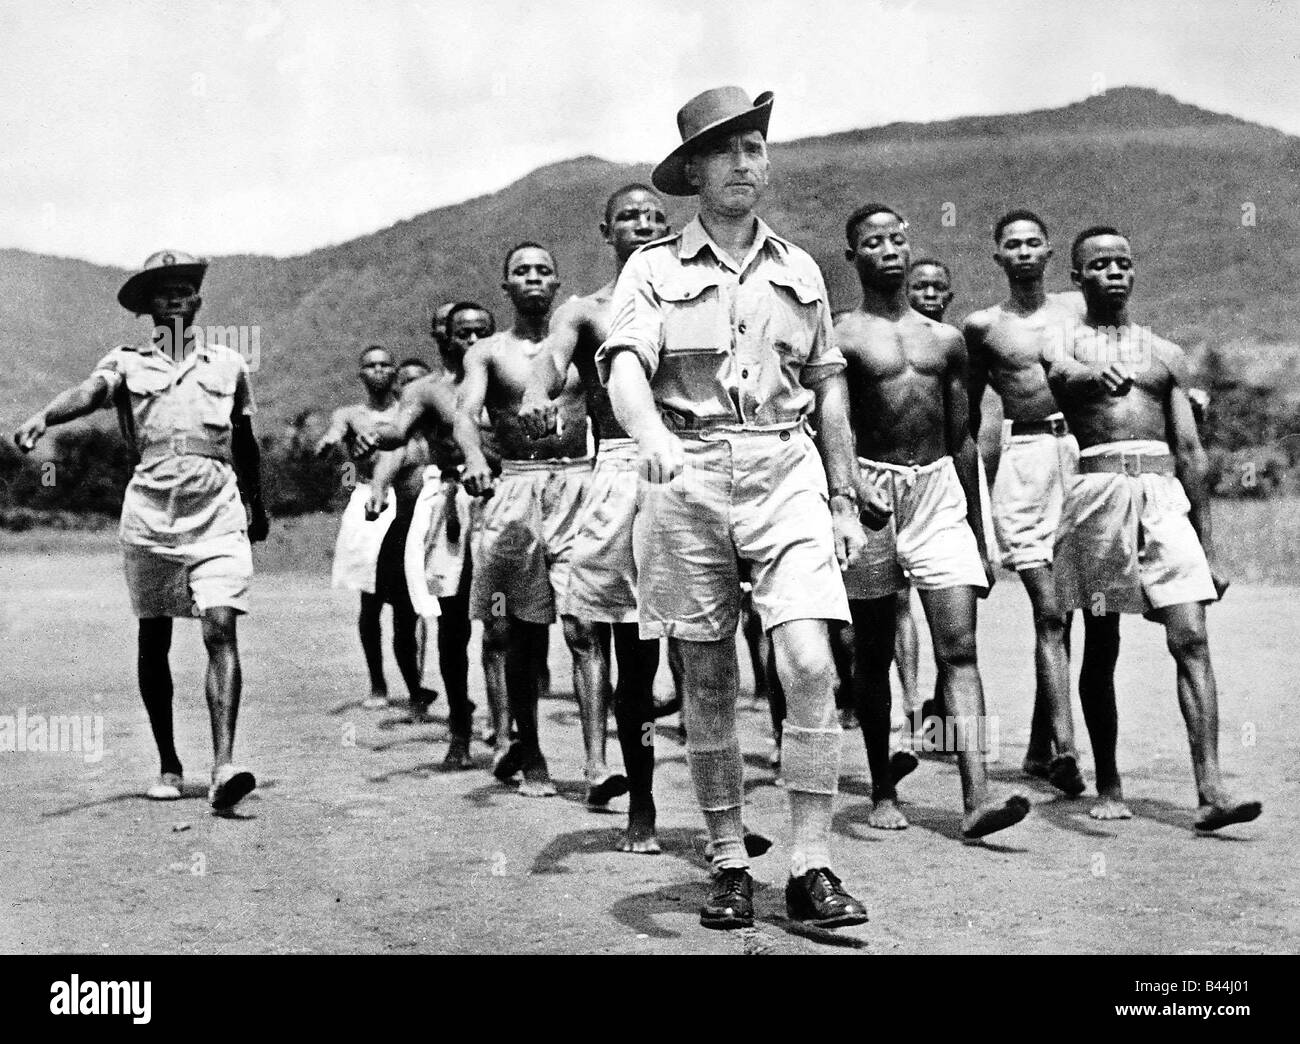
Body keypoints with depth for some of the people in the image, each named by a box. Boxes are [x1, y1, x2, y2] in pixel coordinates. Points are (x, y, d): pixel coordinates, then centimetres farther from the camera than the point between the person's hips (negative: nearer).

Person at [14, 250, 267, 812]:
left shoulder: (229, 364, 16)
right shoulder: (128, 361, 10)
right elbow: (90, 391, -11)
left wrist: (258, 507, 34)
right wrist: (42, 417, -32)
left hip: (218, 513, 0)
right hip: (149, 512, 1)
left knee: (221, 631, -14)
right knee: (153, 639, 7)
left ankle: (224, 767, -22)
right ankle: (168, 764, 20)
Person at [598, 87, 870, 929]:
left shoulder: (799, 270, 16)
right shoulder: (654, 269, 6)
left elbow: (829, 385, 18)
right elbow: (624, 364, -10)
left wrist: (846, 498, 13)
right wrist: (650, 434, -32)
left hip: (785, 473, 1)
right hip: (687, 476, -1)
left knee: (811, 668, -14)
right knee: (708, 685, 5)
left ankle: (811, 868, -6)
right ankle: (730, 867, 16)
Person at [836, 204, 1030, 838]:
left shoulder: (946, 340, 14)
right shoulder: (840, 339, 2)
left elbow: (962, 440, 17)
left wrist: (979, 538, 17)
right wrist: (849, 493, -25)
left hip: (941, 493, 3)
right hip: (871, 492, -3)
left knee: (960, 647, -8)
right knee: (873, 654, 6)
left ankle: (976, 797, -14)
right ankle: (883, 793, 19)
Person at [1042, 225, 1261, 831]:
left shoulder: (1166, 355, 18)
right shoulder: (1060, 347, 10)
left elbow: (1190, 451, 16)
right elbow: (1063, 373, -17)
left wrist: (1208, 546, 13)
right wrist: (1097, 375, -43)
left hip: (1164, 494, 2)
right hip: (1097, 491, -2)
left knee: (1191, 640, -9)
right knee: (1101, 645, 4)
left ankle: (1210, 791, -14)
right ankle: (1108, 786, 16)